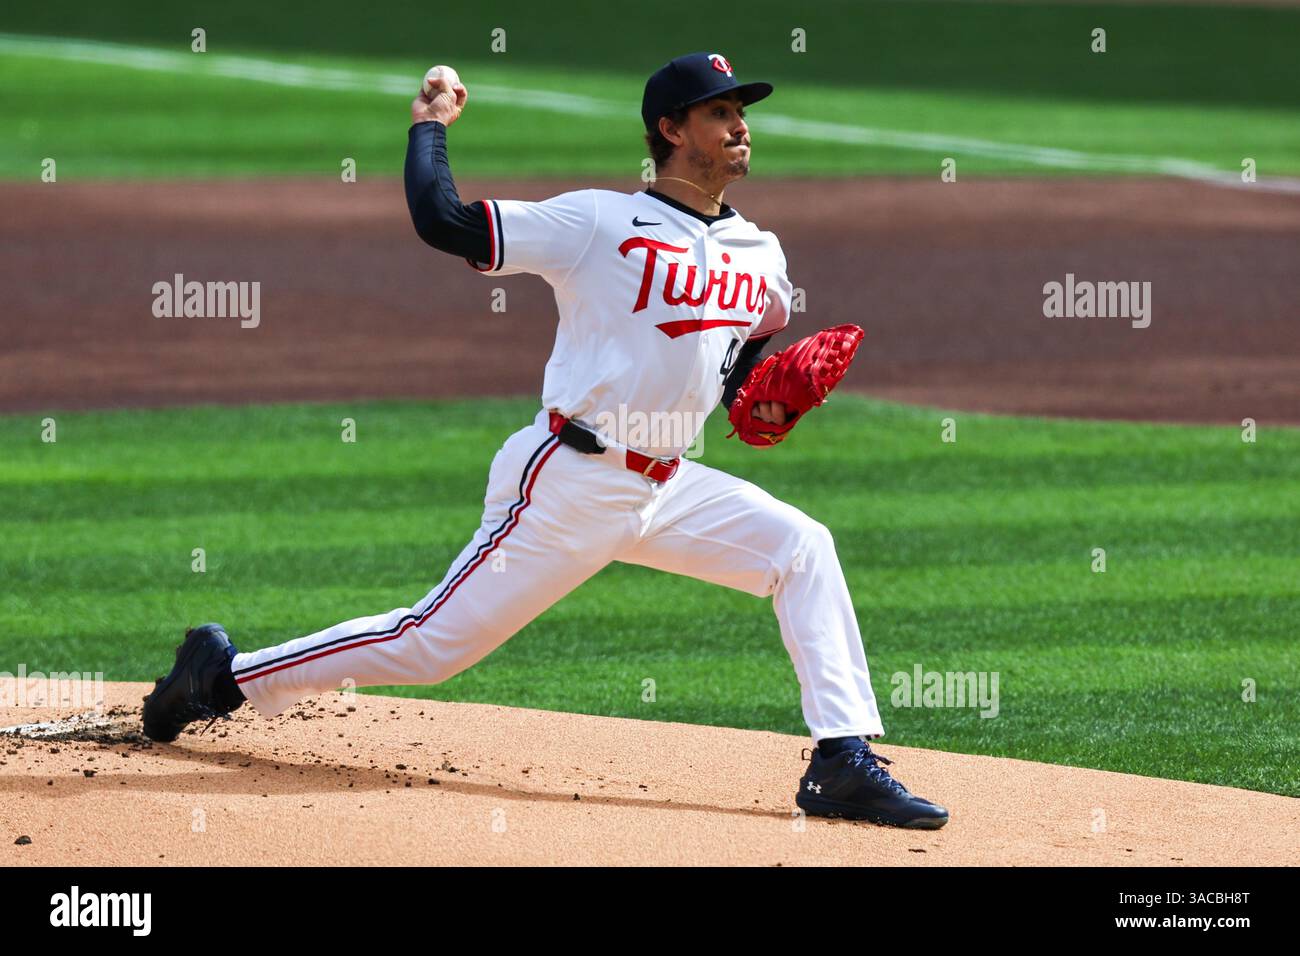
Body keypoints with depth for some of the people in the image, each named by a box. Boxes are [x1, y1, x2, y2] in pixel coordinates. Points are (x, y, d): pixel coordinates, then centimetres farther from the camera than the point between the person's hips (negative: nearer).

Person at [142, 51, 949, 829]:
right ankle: (226, 675, 11)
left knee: (802, 548, -8)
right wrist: (430, 127, -2)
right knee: (432, 643, -5)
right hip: (565, 484, -7)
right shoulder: (602, 223, -11)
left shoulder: (761, 257, 10)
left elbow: (742, 373, 23)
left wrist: (773, 397, 1)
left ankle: (845, 765, -9)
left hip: (664, 489, 7)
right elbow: (443, 222, -16)